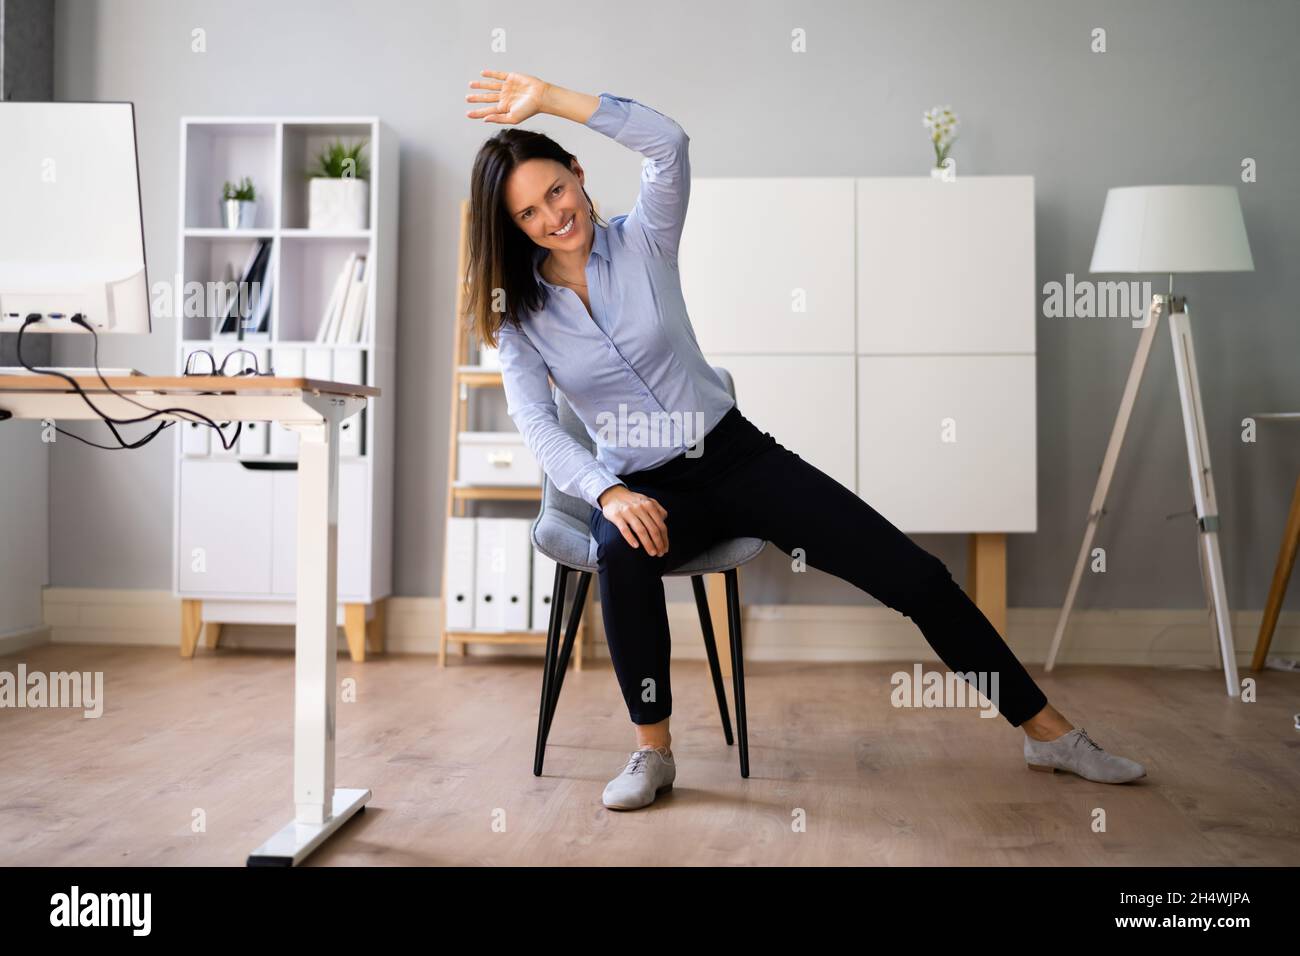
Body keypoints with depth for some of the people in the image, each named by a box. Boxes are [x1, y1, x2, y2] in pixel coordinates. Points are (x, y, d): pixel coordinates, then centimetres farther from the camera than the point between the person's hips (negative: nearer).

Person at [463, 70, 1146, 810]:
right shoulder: (517, 310, 0)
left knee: (913, 573, -8)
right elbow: (536, 424, -11)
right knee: (622, 555, -39)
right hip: (644, 487, 0)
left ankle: (1049, 732, 6)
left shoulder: (641, 242, -2)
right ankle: (654, 752, -19)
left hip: (736, 455, 0)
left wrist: (549, 98, -22)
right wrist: (608, 493, -28)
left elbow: (669, 141, -20)